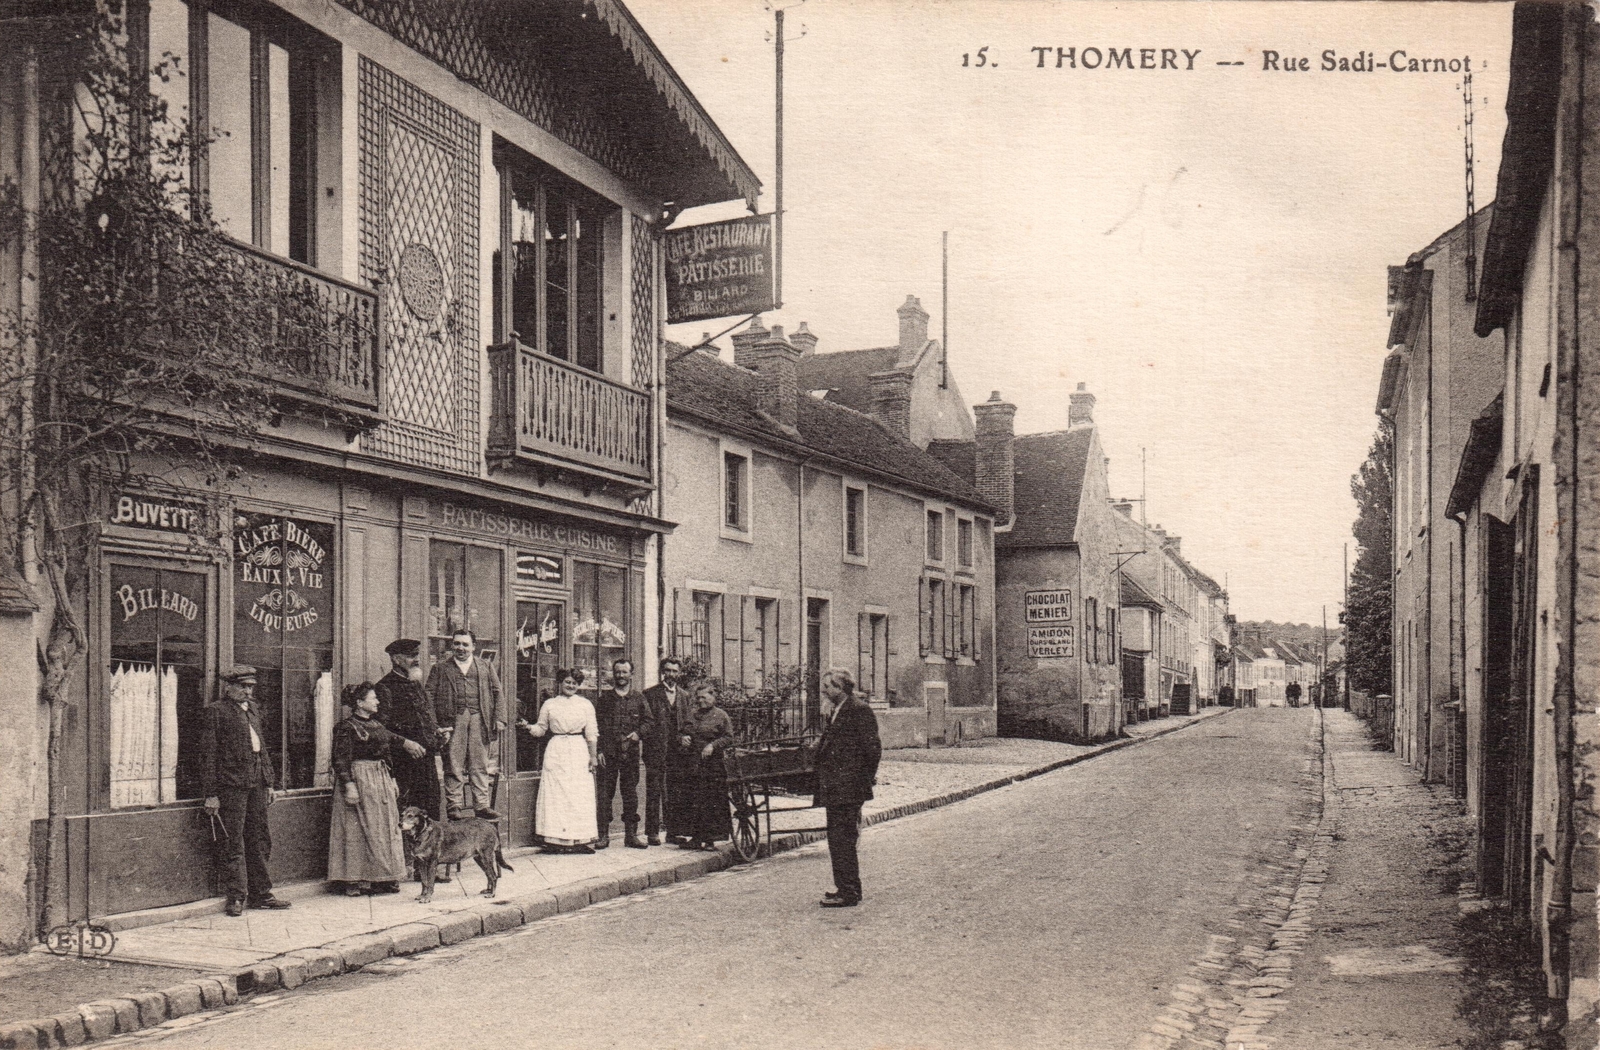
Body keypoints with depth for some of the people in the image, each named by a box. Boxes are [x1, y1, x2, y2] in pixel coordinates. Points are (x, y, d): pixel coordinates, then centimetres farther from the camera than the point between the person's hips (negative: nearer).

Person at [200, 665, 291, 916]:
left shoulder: (253, 709, 16)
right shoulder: (216, 712, -6)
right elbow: (208, 755, -8)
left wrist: (269, 783, 17)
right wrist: (211, 794, -12)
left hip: (257, 784, 7)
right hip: (231, 785, -7)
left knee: (259, 841, 11)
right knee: (233, 844, -2)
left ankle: (260, 894, 18)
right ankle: (237, 897, 5)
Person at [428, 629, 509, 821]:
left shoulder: (485, 668, 16)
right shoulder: (440, 669, 11)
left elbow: (498, 693, 13)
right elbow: (429, 697, 5)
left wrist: (500, 718, 0)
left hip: (480, 720, 1)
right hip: (452, 722, -1)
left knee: (480, 766, 2)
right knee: (453, 767, -1)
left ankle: (482, 805, 6)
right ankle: (454, 806, 3)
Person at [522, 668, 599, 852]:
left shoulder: (585, 704, 7)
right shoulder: (549, 704, 8)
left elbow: (591, 733, 7)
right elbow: (541, 728, 13)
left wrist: (593, 756, 2)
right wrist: (528, 727, -7)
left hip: (579, 751, 0)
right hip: (556, 752, 0)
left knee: (580, 796, -4)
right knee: (555, 795, -4)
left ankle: (582, 839, -1)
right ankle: (556, 839, -2)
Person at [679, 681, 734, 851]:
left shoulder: (721, 716, 3)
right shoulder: (691, 715, 17)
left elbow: (728, 737, -3)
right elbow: (680, 732, 24)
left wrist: (713, 746, -15)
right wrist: (682, 738, 2)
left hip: (713, 765, -4)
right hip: (693, 764, 5)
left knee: (713, 802, -4)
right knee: (694, 800, 2)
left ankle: (711, 838, 1)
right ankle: (696, 837, 6)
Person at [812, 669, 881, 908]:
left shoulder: (859, 710, -13)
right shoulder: (835, 711, 17)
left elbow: (872, 747, -15)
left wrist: (866, 777, -9)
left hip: (848, 788, -10)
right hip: (834, 788, 10)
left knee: (841, 837, -8)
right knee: (838, 837, 15)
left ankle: (848, 893, -4)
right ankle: (848, 887, 24)